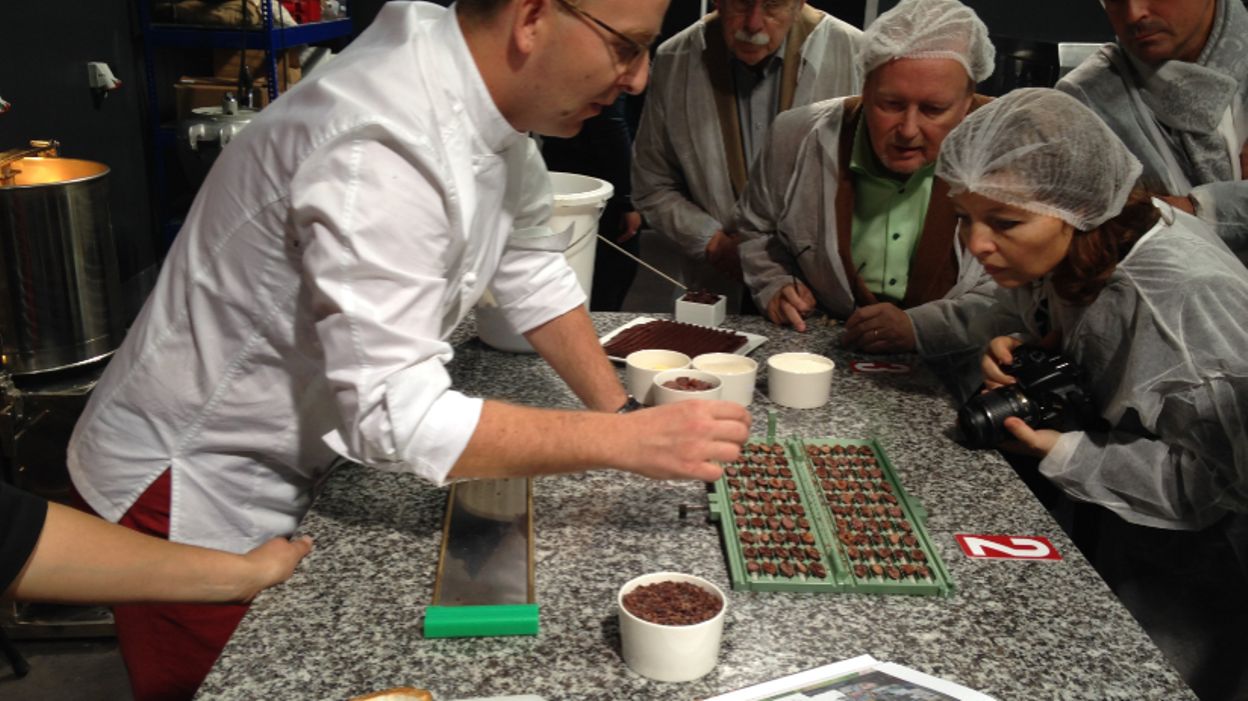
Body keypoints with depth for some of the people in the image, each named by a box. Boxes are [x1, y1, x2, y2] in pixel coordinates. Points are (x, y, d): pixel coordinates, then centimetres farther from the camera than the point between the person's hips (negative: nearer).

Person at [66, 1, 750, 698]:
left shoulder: (488, 89, -7)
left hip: (293, 468, 8)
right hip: (192, 489, -8)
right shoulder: (379, 151, -35)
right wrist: (627, 440, -31)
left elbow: (530, 272, 5)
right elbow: (398, 420, -36)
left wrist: (621, 413, -3)